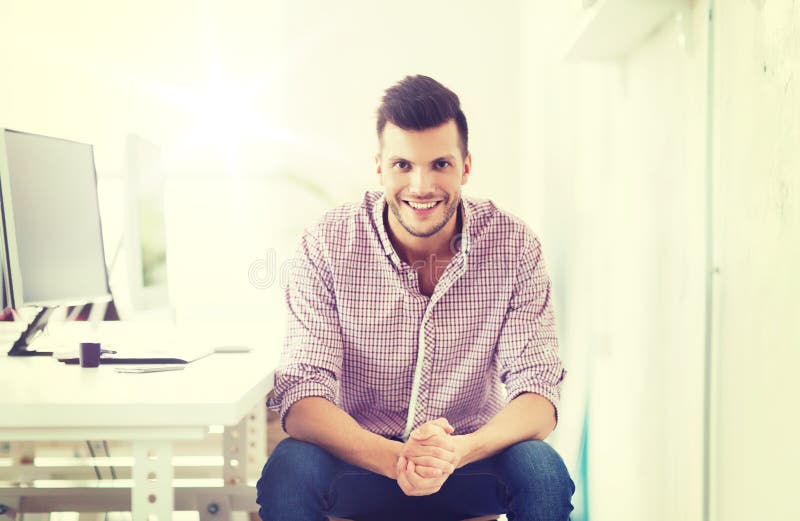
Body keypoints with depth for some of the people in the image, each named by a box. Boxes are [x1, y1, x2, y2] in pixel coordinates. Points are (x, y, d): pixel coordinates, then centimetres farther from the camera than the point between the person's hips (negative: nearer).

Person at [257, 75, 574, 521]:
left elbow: (538, 393, -14)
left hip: (471, 456, 1)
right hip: (362, 460, 0)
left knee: (543, 471, -29)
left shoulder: (515, 248, -10)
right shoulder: (326, 247, -13)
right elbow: (301, 399, -18)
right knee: (289, 470, -30)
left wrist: (459, 450, -36)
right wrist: (394, 458, -37)